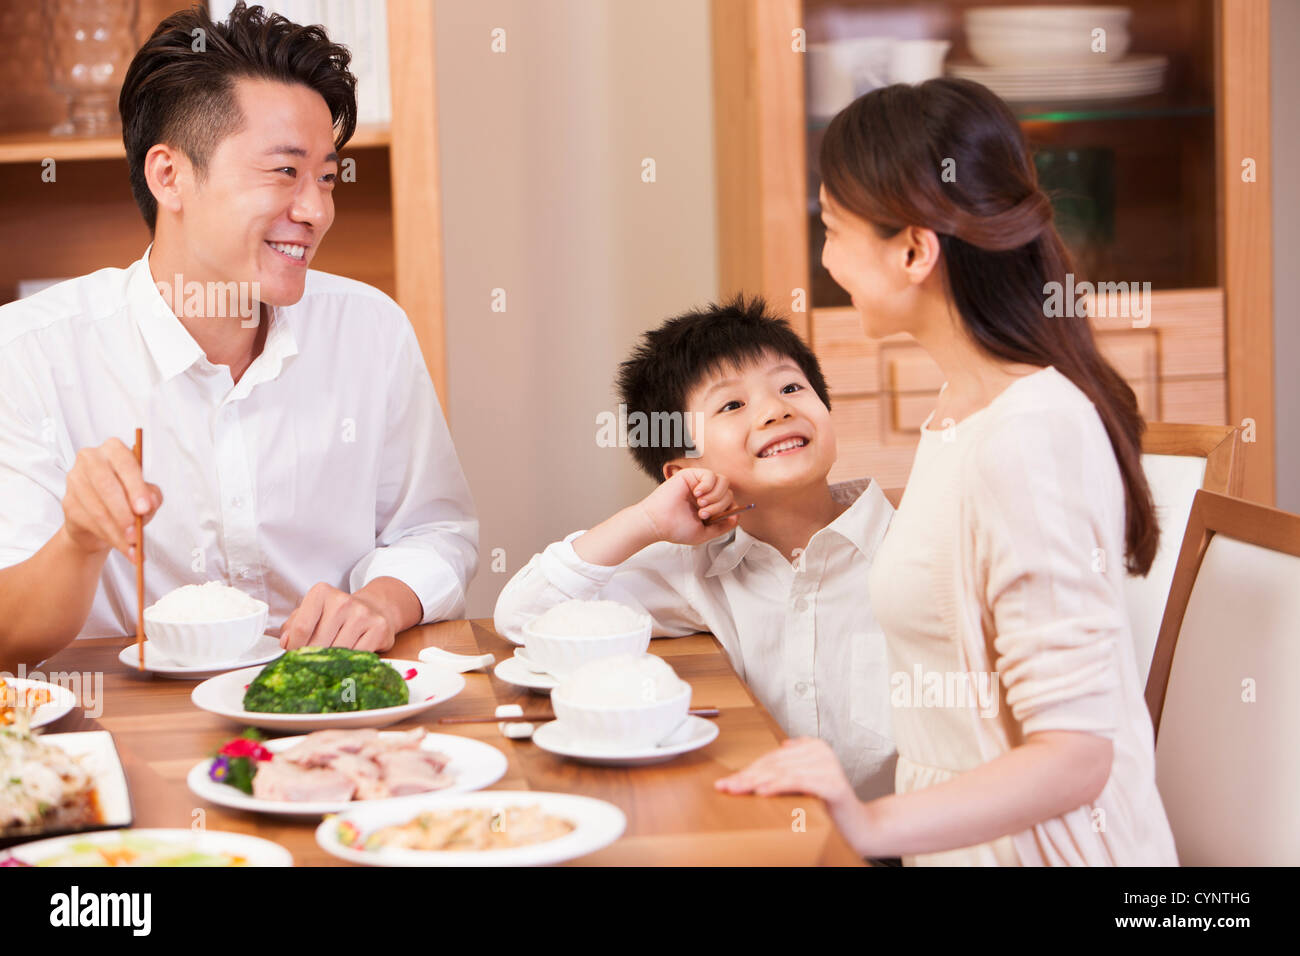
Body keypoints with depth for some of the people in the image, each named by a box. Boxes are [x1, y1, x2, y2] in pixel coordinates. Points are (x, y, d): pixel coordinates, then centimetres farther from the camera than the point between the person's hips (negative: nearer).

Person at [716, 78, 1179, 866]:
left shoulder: (1026, 435, -19)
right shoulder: (964, 409, 10)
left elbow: (1075, 754, -22)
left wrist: (874, 824, -32)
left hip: (1036, 845, -8)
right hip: (966, 836, 8)